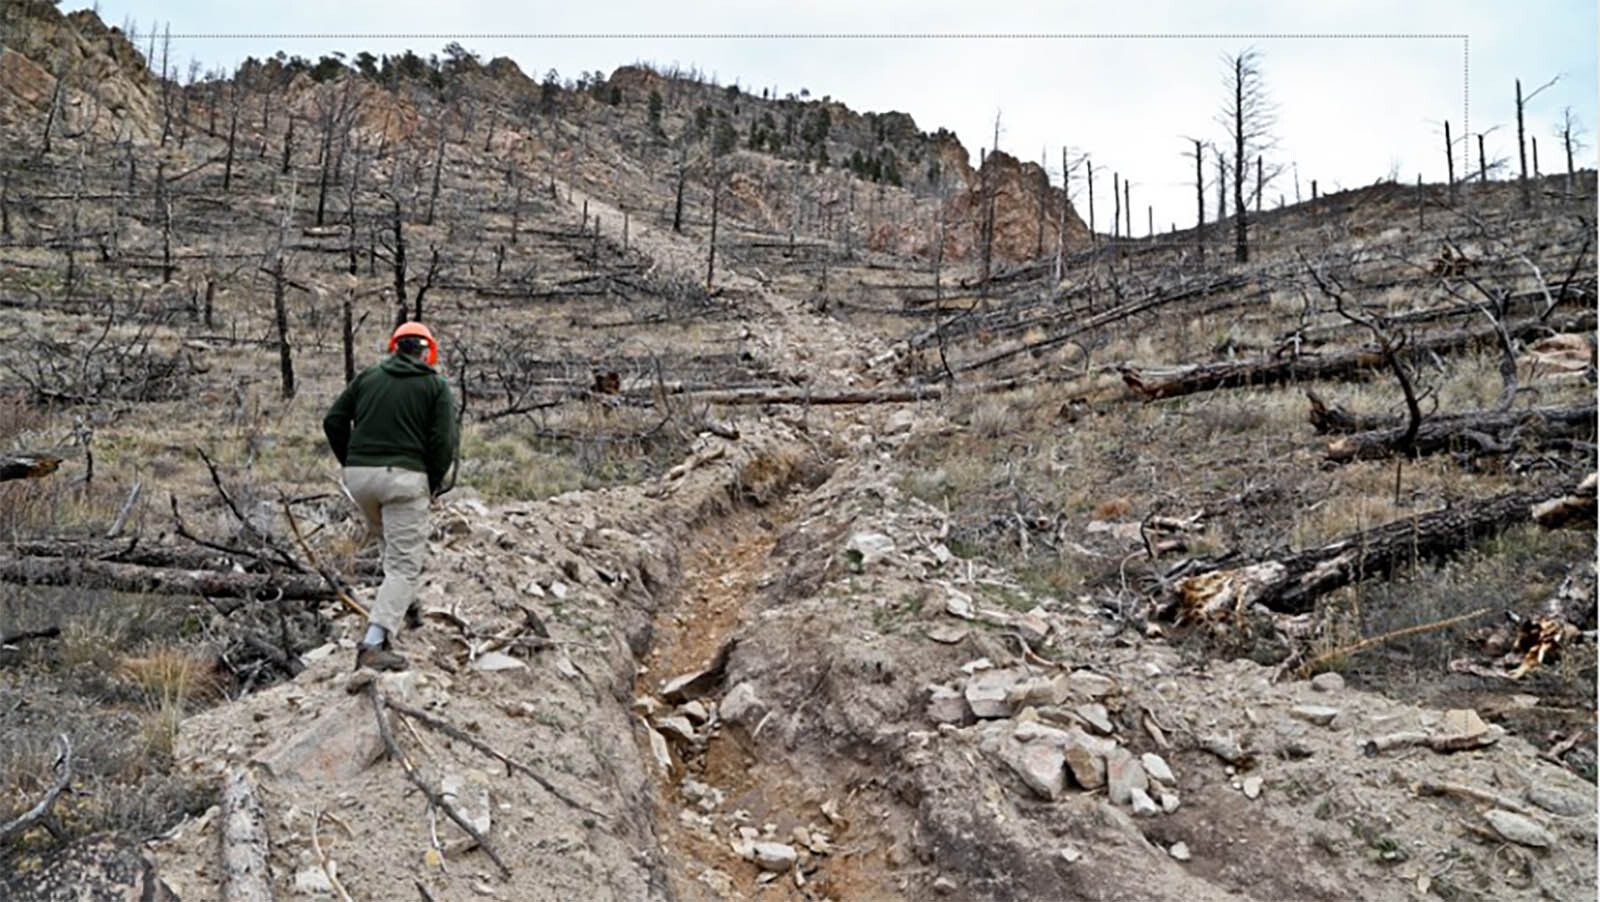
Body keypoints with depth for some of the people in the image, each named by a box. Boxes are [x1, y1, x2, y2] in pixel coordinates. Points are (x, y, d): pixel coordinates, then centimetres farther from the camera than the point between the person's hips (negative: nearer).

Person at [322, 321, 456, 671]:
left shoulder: (367, 376, 14)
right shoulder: (435, 385, 4)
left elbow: (333, 421, 9)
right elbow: (444, 442, -5)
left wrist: (350, 462, 17)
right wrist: (433, 484, 8)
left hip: (359, 475, 5)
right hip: (405, 477, -4)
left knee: (388, 537, 31)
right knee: (404, 564, -3)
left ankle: (397, 602, 34)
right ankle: (374, 644, -15)